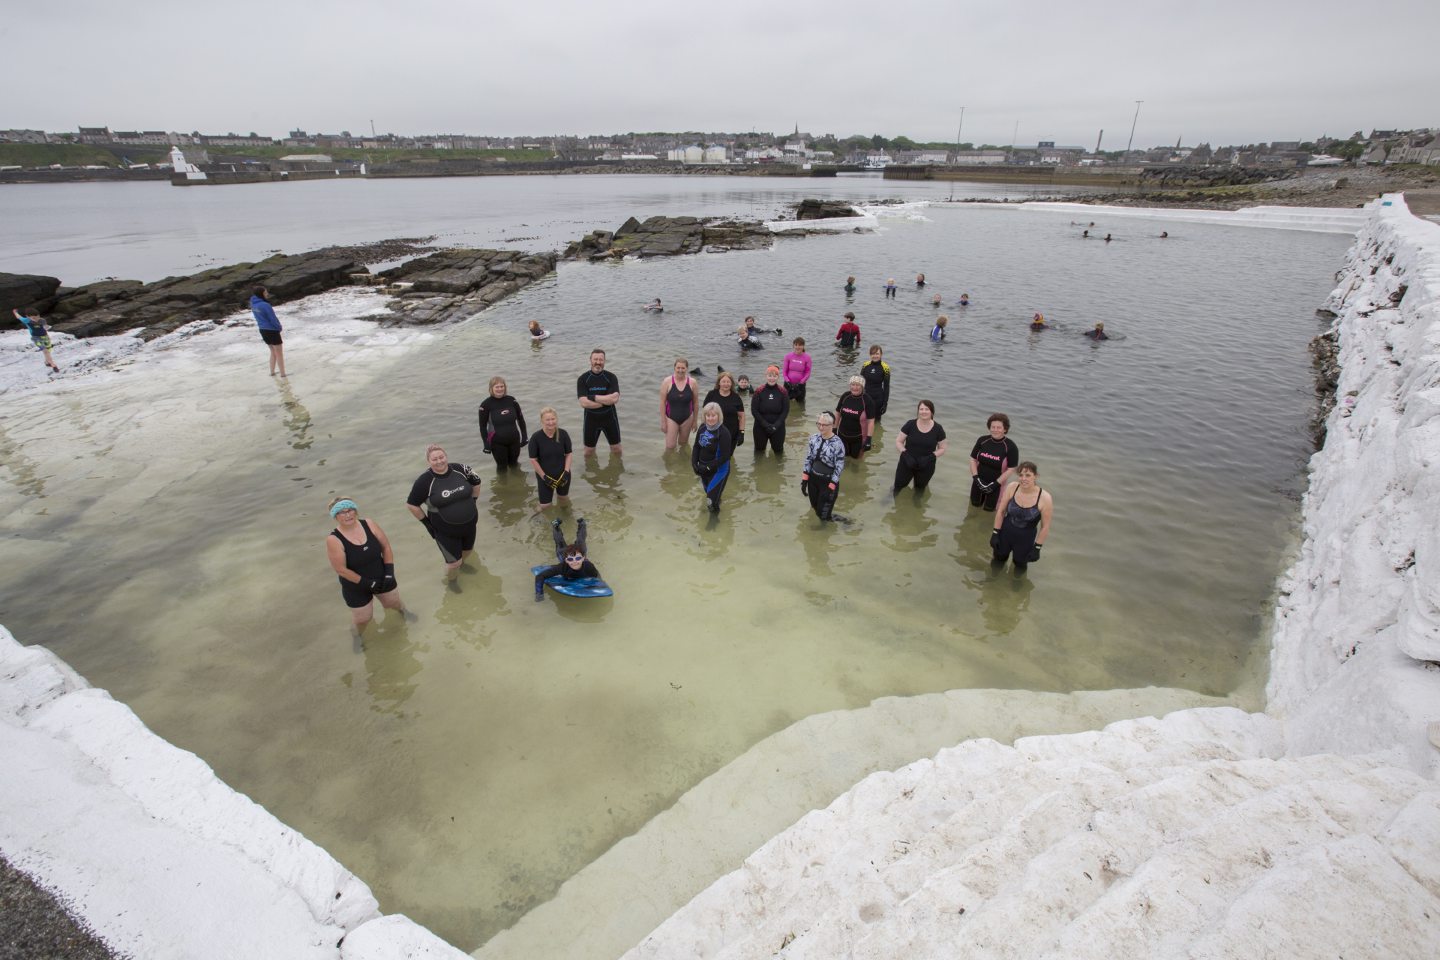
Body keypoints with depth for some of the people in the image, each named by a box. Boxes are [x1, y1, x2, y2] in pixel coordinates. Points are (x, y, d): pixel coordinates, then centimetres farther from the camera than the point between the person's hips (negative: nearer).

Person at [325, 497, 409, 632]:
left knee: (394, 602, 25)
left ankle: (403, 611, 60)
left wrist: (389, 572, -14)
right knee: (363, 618, 11)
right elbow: (341, 570, -20)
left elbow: (386, 546, -5)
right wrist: (366, 583, -20)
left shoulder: (369, 524, -13)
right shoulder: (334, 540, -24)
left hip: (382, 578, 3)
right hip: (356, 586, -3)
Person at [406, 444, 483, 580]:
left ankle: (460, 563, 60)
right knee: (454, 561, 4)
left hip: (469, 524, 4)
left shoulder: (460, 469, -12)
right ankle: (451, 580, 37)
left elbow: (476, 482, 6)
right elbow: (412, 504, -10)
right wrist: (427, 522, -8)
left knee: (467, 550, 25)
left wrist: (473, 502, 6)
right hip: (445, 530, -4)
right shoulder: (424, 481, -20)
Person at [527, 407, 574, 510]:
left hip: (562, 473, 2)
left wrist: (566, 472, -10)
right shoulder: (536, 437, -19)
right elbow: (533, 460, -12)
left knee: (565, 502, 21)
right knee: (544, 506, 3)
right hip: (545, 475, -2)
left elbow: (569, 454, -3)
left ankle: (559, 492, 54)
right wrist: (544, 477, -13)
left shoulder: (563, 434, -14)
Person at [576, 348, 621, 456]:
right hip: (591, 419, 0)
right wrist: (606, 401, -19)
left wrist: (593, 397, -21)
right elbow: (584, 403, -21)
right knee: (589, 451, 14)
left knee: (616, 449, 13)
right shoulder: (582, 379, -10)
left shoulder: (611, 377, -9)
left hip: (610, 418, 0)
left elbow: (615, 399, -23)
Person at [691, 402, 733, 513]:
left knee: (712, 497, -6)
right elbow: (696, 446, 5)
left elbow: (725, 456, -22)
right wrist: (694, 463, -7)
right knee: (708, 491, 24)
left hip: (718, 470, -6)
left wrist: (708, 467, -20)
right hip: (703, 469, 6)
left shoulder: (724, 432, -23)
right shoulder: (703, 427, -4)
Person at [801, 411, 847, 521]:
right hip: (813, 479, 5)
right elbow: (808, 459, 4)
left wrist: (831, 488, -18)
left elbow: (839, 468, -17)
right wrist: (804, 479, 1)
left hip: (828, 482, -5)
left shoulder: (837, 444, -22)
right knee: (815, 508, 19)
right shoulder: (814, 438, -4)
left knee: (823, 514, 4)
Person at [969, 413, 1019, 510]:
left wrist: (995, 484, -17)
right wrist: (976, 477, -10)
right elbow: (973, 459, 0)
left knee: (989, 509, 7)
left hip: (996, 485, -3)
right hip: (979, 482, 3)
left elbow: (1010, 469, -14)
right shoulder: (982, 440, -6)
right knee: (975, 504, 16)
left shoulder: (1011, 447, -15)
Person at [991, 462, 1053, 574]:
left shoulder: (1044, 498, -25)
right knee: (999, 559, 20)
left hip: (1026, 538, -2)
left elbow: (1045, 526, -14)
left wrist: (1037, 548, -8)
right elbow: (1001, 511, -5)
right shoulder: (1012, 488, -19)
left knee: (1019, 566, 16)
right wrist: (995, 533, -3)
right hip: (1006, 532, 2)